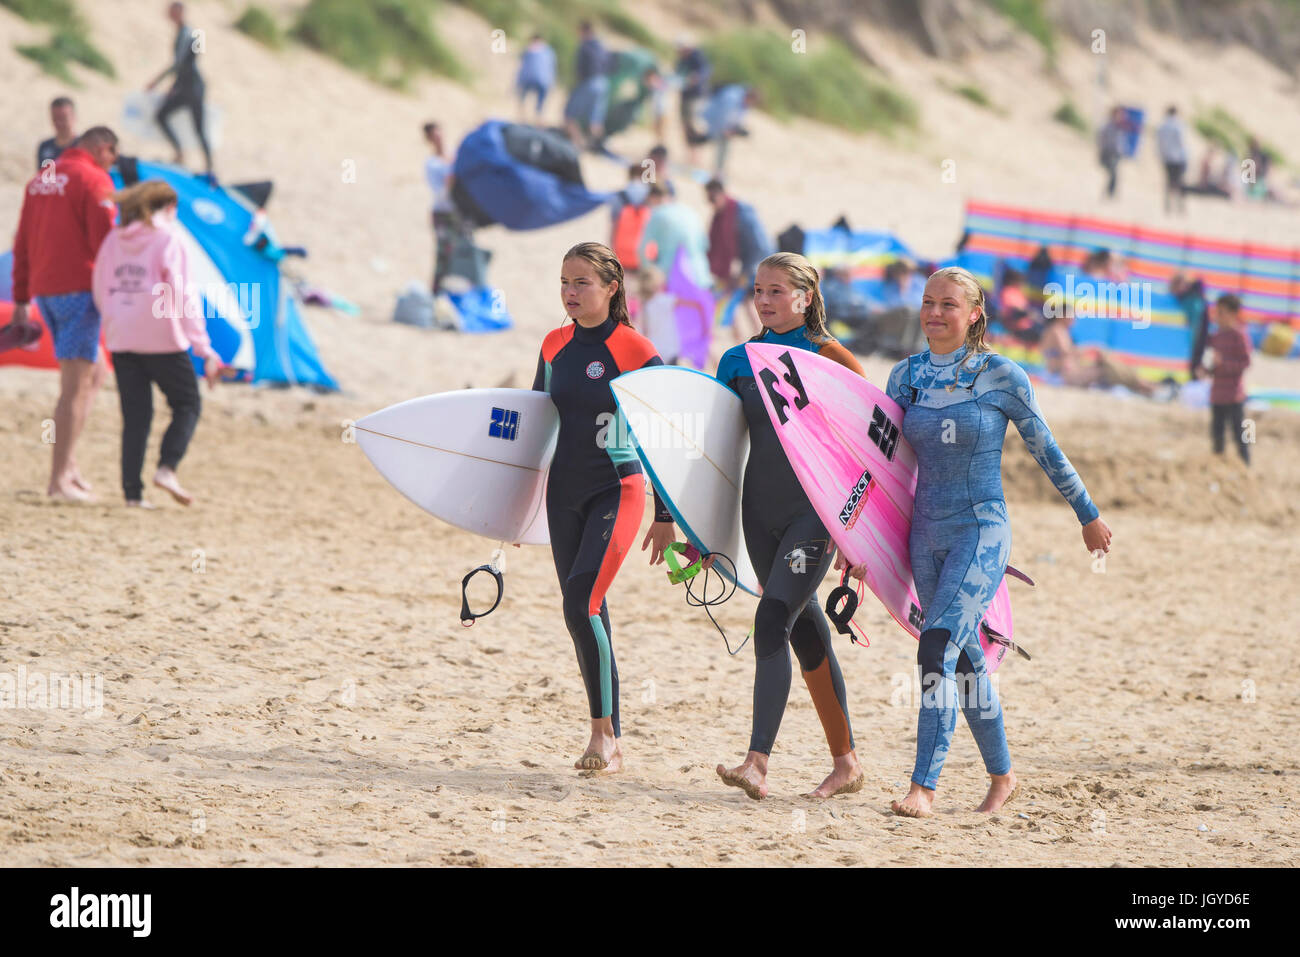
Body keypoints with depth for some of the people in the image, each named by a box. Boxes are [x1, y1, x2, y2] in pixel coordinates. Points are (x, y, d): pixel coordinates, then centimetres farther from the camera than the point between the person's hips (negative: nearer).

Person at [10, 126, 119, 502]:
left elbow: (22, 243, 18)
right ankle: (59, 478, -7)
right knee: (76, 385, -5)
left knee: (94, 372, 19)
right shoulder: (94, 180, -8)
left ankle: (68, 461, 11)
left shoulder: (40, 181, 16)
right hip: (79, 288, -8)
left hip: (44, 289, 8)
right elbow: (104, 242, -15)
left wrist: (21, 298, 20)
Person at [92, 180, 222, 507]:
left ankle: (132, 489, 1)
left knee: (135, 416, 9)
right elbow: (184, 296, -10)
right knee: (187, 406, 9)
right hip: (161, 340, -5)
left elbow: (99, 292, 13)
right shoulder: (168, 241, -6)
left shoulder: (113, 241, 9)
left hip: (121, 341, 5)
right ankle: (167, 468, -10)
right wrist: (205, 350, -9)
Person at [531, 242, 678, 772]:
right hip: (563, 491, 6)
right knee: (582, 614, 6)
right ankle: (610, 744, 13)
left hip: (616, 491, -6)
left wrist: (665, 516, -7)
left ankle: (603, 730, -10)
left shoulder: (635, 350, -9)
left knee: (581, 602, -19)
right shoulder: (554, 345, 8)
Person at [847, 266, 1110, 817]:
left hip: (982, 532, -5)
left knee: (938, 648, -19)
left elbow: (1046, 452, 2)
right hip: (926, 536, 5)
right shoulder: (906, 376, 6)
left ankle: (924, 787, -21)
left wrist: (1088, 516, 10)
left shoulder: (1000, 376, -7)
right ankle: (1002, 776, 27)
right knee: (965, 658, 12)